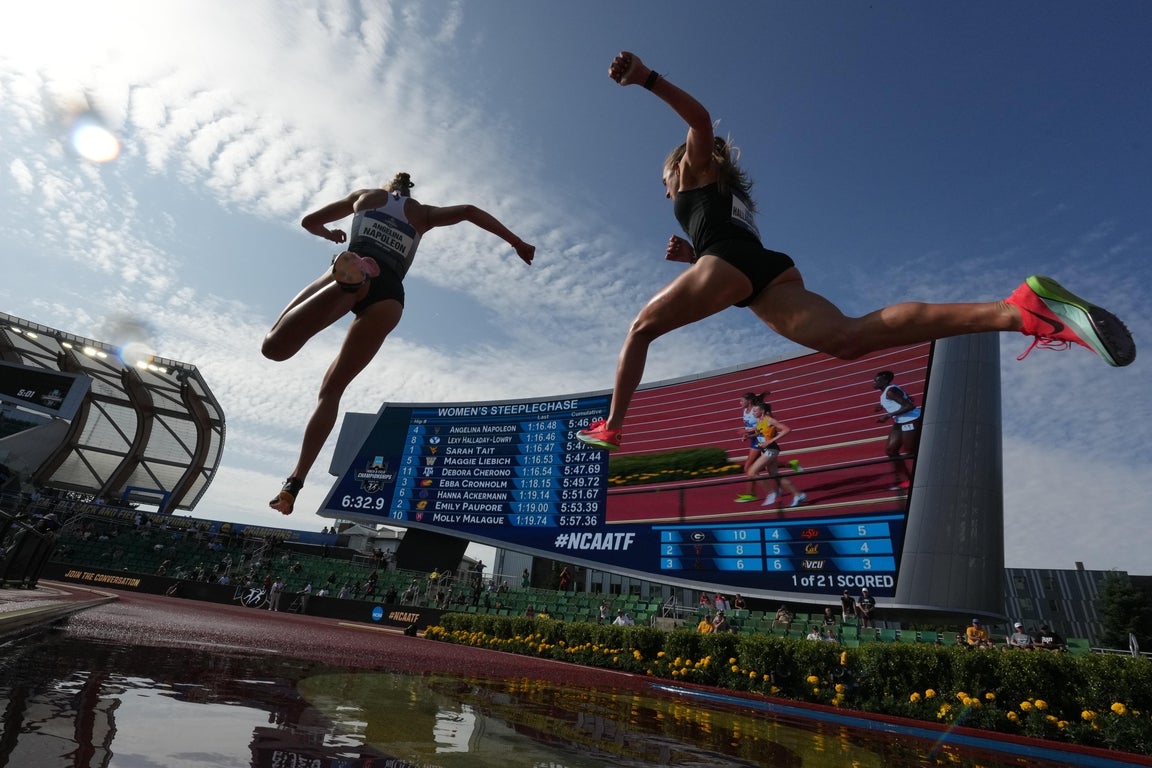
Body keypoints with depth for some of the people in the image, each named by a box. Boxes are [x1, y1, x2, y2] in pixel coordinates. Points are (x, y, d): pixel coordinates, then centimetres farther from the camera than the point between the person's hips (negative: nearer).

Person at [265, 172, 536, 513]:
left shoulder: (366, 196, 30)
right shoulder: (422, 213, 30)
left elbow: (309, 222, 36)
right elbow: (470, 211, 15)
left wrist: (331, 234, 57)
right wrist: (517, 243, 15)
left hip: (361, 271, -1)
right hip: (389, 293, 2)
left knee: (275, 347, -14)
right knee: (331, 390, 8)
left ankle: (346, 281, -33)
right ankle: (295, 481, 0)